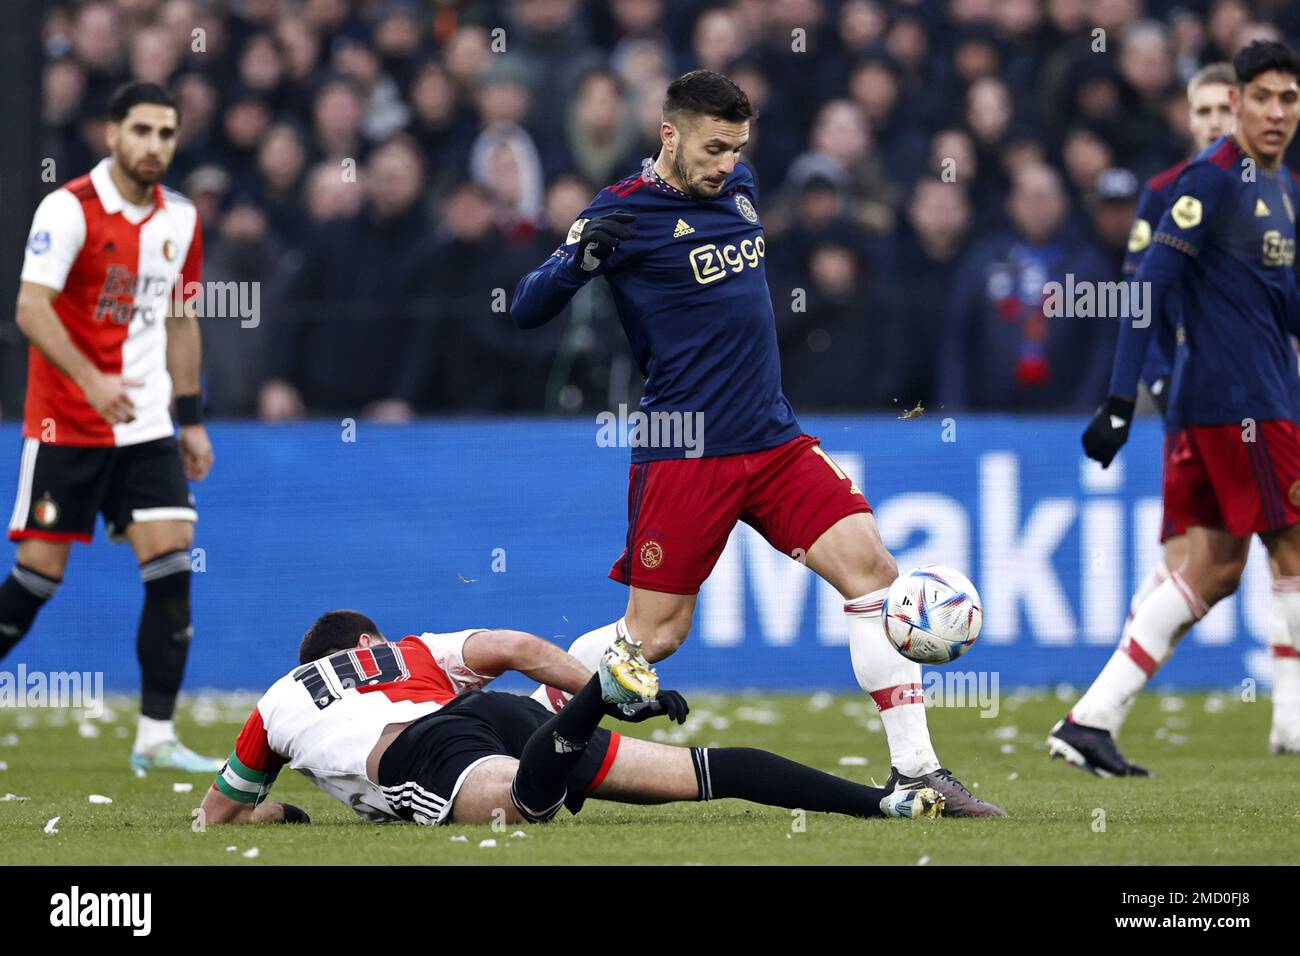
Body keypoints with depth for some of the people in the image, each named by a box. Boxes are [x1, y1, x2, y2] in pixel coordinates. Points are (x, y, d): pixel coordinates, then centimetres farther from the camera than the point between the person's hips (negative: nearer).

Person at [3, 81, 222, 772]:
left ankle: (156, 736, -6)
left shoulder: (180, 218, 8)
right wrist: (90, 381, -32)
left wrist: (192, 419, 16)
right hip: (65, 424, -5)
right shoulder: (70, 209, -12)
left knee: (172, 563, -7)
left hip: (145, 426, 5)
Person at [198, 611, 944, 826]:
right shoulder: (417, 651, 37)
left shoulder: (278, 702, 33)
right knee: (704, 771, -2)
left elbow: (216, 812, 40)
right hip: (502, 716, 3)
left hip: (412, 754, -3)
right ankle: (889, 800, -14)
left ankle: (576, 721, -65)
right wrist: (615, 698, 25)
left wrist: (278, 813, 59)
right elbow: (517, 647, 20)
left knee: (521, 802, -36)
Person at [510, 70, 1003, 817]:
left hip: (774, 439, 6)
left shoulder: (738, 187, 11)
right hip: (685, 451, -6)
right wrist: (581, 256, -29)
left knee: (872, 569, -10)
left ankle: (915, 769, -8)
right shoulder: (624, 211, -8)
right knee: (653, 636, -3)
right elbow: (527, 310, -12)